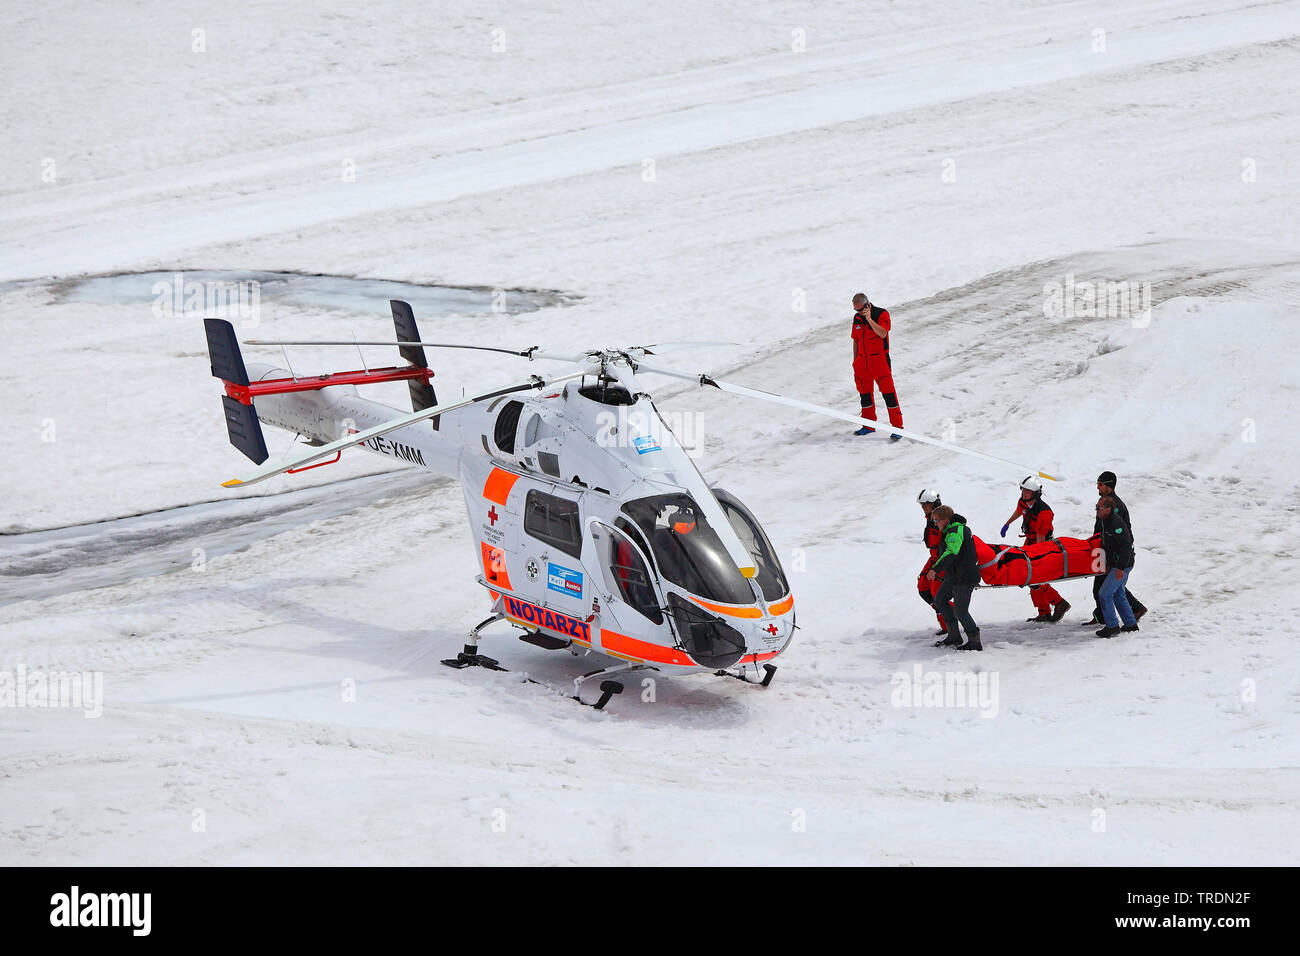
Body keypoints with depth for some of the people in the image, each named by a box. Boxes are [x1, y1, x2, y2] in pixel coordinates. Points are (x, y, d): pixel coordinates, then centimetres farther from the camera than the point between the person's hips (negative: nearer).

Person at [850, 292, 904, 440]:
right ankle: (869, 425, 24)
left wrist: (869, 319, -29)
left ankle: (897, 427, -6)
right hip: (863, 361, 6)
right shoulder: (857, 318, 8)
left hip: (879, 360, -6)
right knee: (865, 392, 11)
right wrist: (855, 361, 15)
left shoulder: (882, 314, -10)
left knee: (888, 392, -8)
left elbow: (882, 333, -26)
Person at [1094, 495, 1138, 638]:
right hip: (1115, 564, 10)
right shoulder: (1104, 521, 8)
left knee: (1105, 594, -10)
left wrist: (1121, 567, -27)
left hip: (1123, 565, -10)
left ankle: (1112, 626, -2)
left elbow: (1126, 546, -26)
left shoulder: (1116, 523, -24)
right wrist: (1108, 564, 22)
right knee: (1117, 594, 17)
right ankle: (1130, 623, 26)